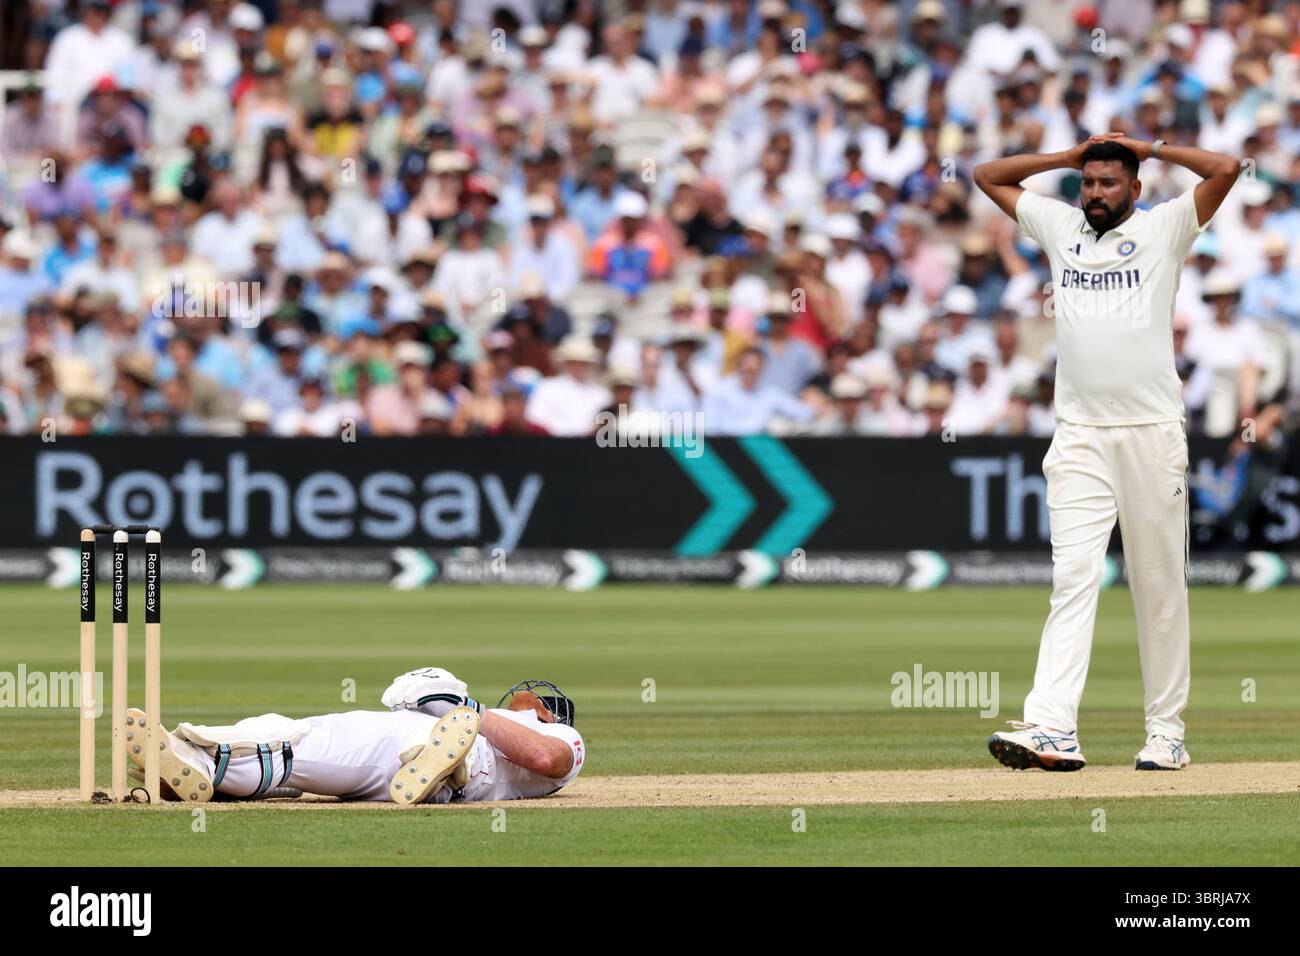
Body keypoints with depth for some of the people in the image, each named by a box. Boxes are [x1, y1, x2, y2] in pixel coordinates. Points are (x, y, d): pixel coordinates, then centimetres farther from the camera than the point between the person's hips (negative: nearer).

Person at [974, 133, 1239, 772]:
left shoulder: (1163, 229, 6)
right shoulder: (1060, 227, 15)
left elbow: (1226, 169, -6)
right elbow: (988, 176, 23)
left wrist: (1150, 149, 6)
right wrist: (1072, 157, 18)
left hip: (1152, 436, -2)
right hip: (1080, 438, 2)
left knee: (1159, 586, 2)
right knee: (1073, 577, -10)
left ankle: (1166, 731, 9)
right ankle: (1052, 729, -21)